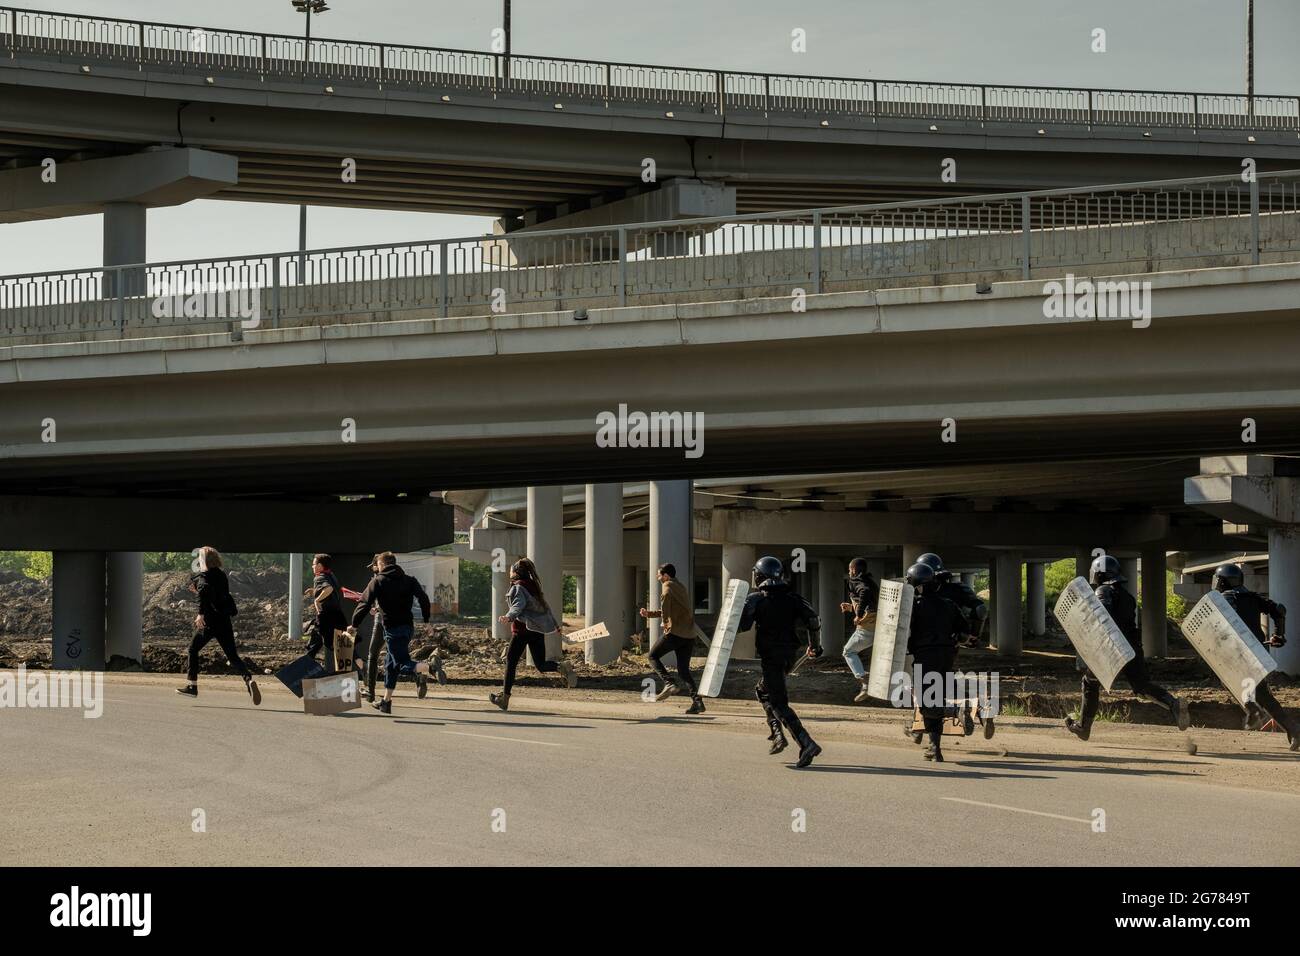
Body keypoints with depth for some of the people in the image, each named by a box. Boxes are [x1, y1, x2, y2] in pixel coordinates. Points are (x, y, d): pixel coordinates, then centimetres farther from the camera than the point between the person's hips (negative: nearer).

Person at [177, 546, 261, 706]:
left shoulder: (203, 577, -7)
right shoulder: (221, 575, 13)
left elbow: (205, 591, -28)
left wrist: (201, 614, -29)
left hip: (209, 621, -5)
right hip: (225, 621, 6)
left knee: (193, 650, 15)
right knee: (232, 655, 2)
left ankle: (192, 686, 18)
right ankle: (249, 680, -21)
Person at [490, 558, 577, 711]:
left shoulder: (518, 587, -5)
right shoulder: (533, 586, 17)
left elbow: (519, 604, -24)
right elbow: (545, 606, 26)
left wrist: (509, 617, -39)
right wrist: (556, 624, 35)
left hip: (523, 628, -7)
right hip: (538, 630, 7)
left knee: (511, 661, 2)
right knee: (541, 665, 5)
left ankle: (505, 698, 4)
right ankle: (561, 667, -24)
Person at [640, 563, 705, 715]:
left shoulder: (668, 585, -2)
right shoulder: (681, 587, 23)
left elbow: (665, 598, -23)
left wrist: (665, 622, -13)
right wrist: (649, 614, 32)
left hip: (675, 632, -8)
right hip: (689, 634, 8)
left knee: (653, 656, 9)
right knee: (684, 669, 9)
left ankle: (669, 683, -9)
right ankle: (697, 701, -3)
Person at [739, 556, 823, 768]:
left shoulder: (756, 599, -4)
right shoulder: (792, 598, 8)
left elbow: (743, 624, -16)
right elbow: (813, 619, -1)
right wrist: (815, 645, 11)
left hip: (771, 656, -6)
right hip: (791, 654, 6)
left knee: (779, 703, -7)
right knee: (762, 691, 26)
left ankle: (806, 744, -22)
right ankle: (777, 733, 14)